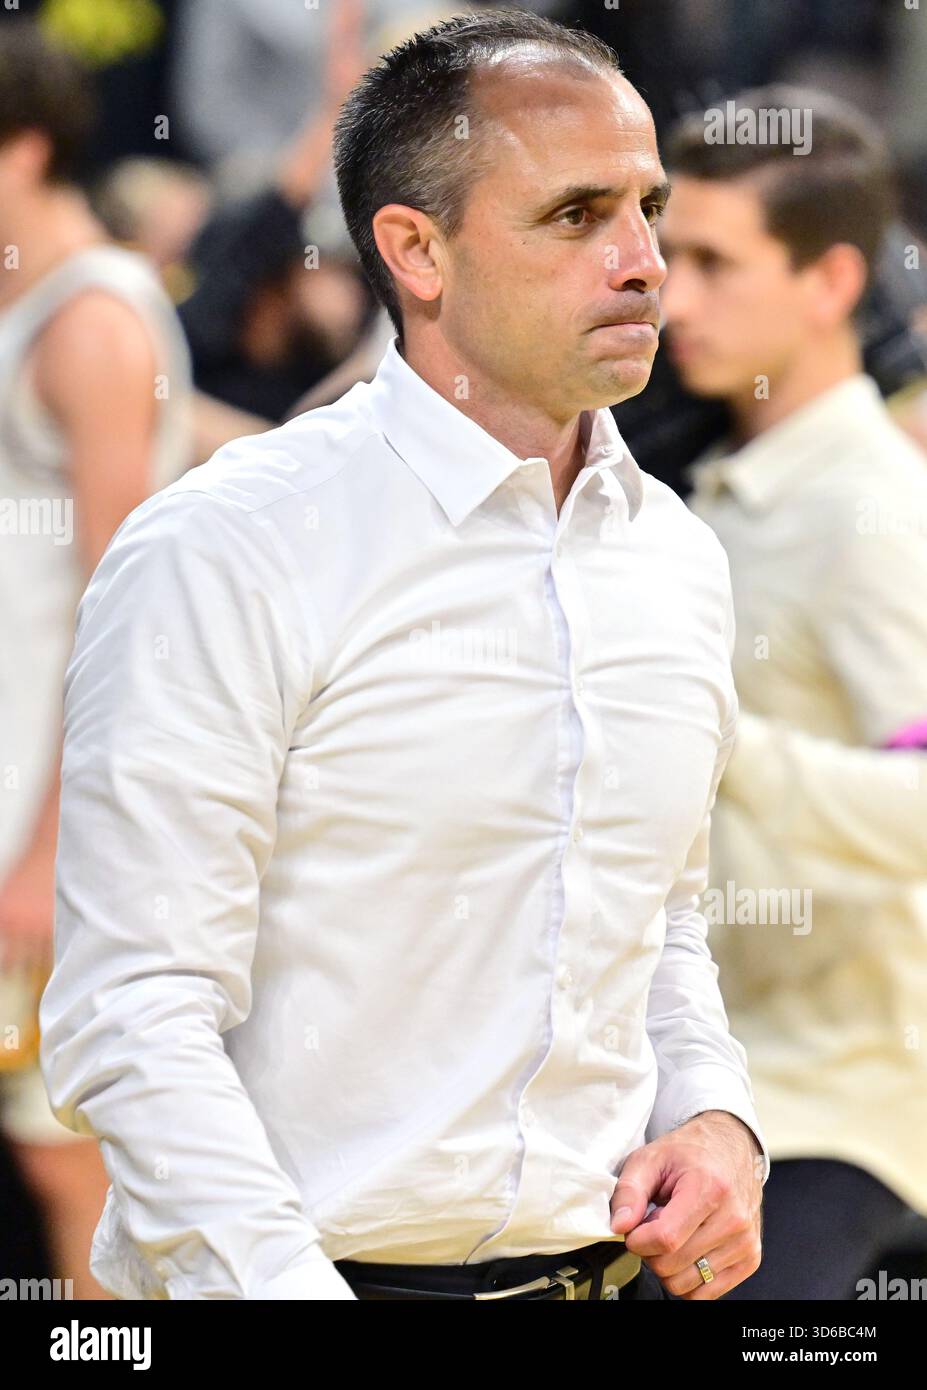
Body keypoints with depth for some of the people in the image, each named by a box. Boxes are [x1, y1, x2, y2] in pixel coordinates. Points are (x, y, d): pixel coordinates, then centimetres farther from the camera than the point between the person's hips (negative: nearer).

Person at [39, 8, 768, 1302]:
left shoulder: (678, 557, 8)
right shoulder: (223, 554, -13)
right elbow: (133, 1019, -18)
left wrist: (716, 1117, 0)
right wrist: (293, 1288, -27)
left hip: (612, 1267, 6)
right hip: (320, 1266, -6)